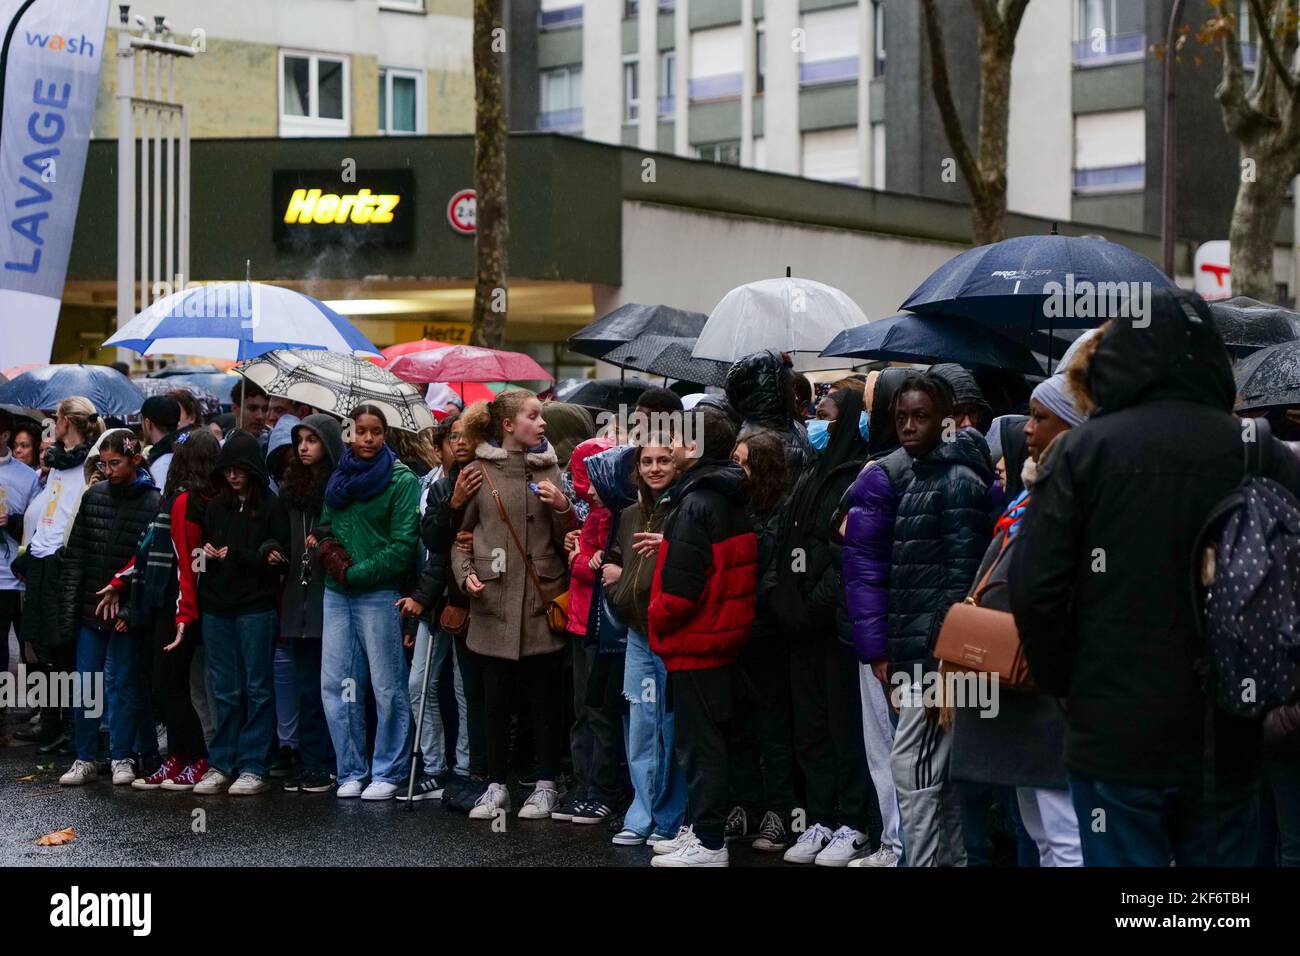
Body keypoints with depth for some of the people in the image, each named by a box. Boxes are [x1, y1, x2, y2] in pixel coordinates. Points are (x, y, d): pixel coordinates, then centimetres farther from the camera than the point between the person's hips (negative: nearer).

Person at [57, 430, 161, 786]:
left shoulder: (153, 503, -7)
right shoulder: (93, 496, 6)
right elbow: (75, 553, 7)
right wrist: (69, 605, 2)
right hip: (90, 608, 4)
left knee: (123, 683, 4)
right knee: (86, 683, 6)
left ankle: (122, 758, 14)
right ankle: (85, 758, 15)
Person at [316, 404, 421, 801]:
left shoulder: (401, 480, -4)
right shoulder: (339, 478, 14)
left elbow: (403, 545, -10)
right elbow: (325, 529, 18)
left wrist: (356, 574, -12)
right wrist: (331, 553, -4)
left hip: (379, 593, -6)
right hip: (337, 594, 6)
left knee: (387, 687, 0)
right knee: (336, 685, 5)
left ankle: (388, 772, 8)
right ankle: (351, 771, 13)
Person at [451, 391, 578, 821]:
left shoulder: (549, 470, 10)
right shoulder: (478, 471, 3)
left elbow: (569, 538, 10)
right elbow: (460, 531, 7)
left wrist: (562, 507, -8)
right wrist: (465, 572, -8)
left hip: (541, 600, 1)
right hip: (494, 601, -1)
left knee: (543, 696, 4)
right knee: (496, 697, 5)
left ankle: (546, 785, 13)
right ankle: (496, 786, 16)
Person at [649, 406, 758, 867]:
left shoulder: (694, 504, -19)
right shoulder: (731, 499, 9)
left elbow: (681, 586, -23)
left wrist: (657, 619, -7)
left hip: (695, 640, -9)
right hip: (723, 634, 9)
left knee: (697, 743, -3)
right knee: (707, 739, 16)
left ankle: (708, 843, 1)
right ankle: (702, 827, 25)